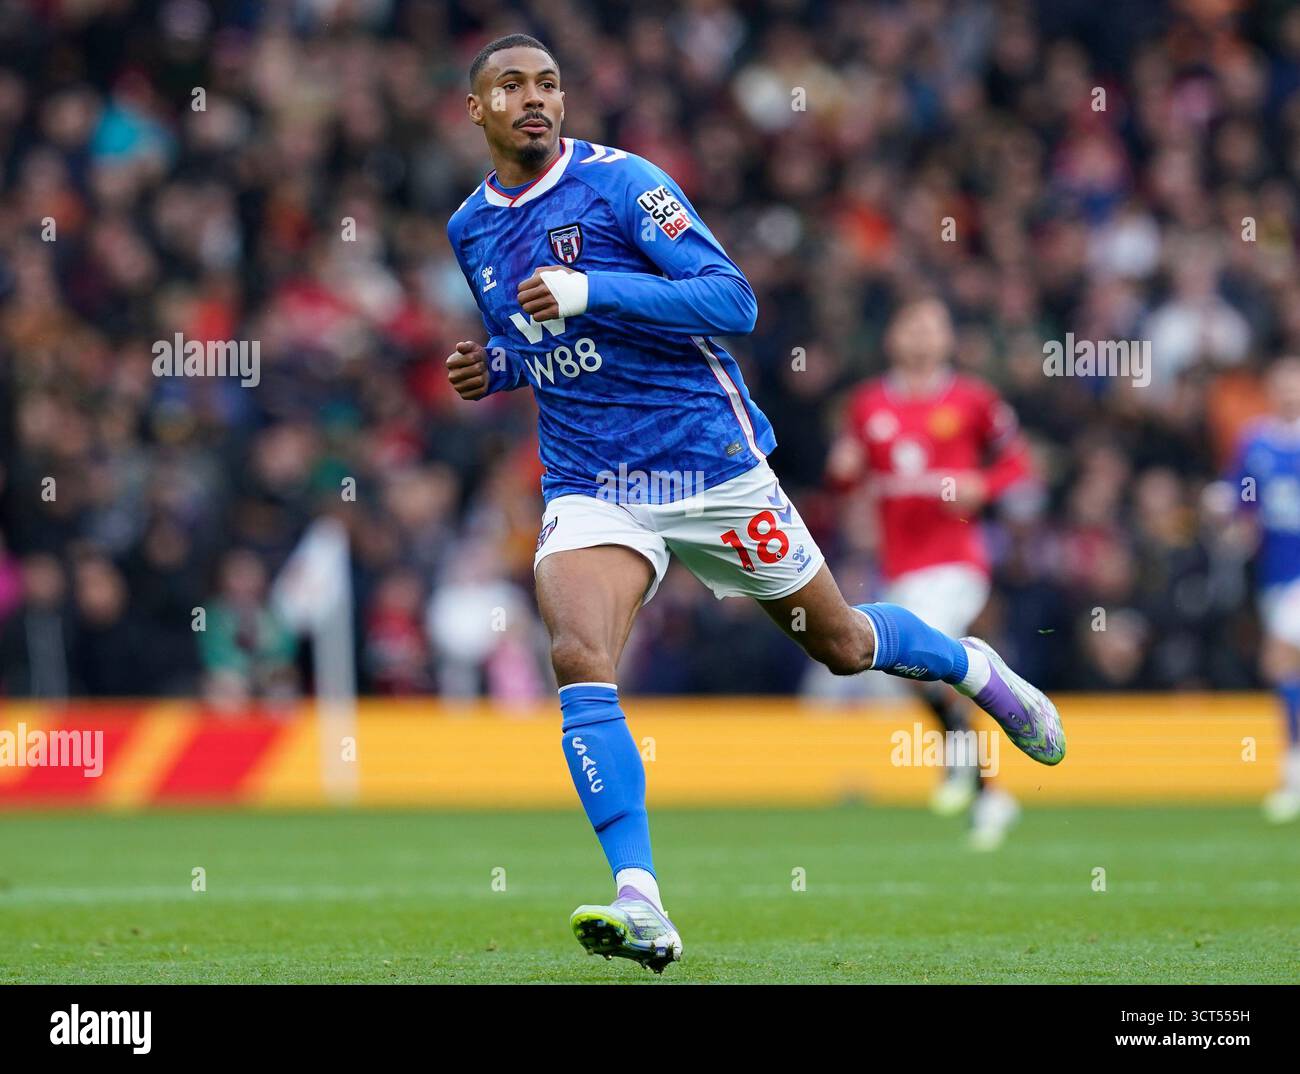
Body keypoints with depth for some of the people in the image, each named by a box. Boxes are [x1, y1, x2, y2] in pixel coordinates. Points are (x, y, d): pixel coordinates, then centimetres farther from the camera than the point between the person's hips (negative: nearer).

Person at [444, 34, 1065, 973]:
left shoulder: (621, 182, -11)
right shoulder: (470, 230, 8)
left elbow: (734, 300, -19)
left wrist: (589, 291, -28)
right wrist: (494, 367, 3)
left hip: (711, 464, -4)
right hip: (590, 489, 4)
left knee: (839, 643, 12)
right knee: (578, 660, -23)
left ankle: (978, 671, 46)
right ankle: (641, 907, -27)